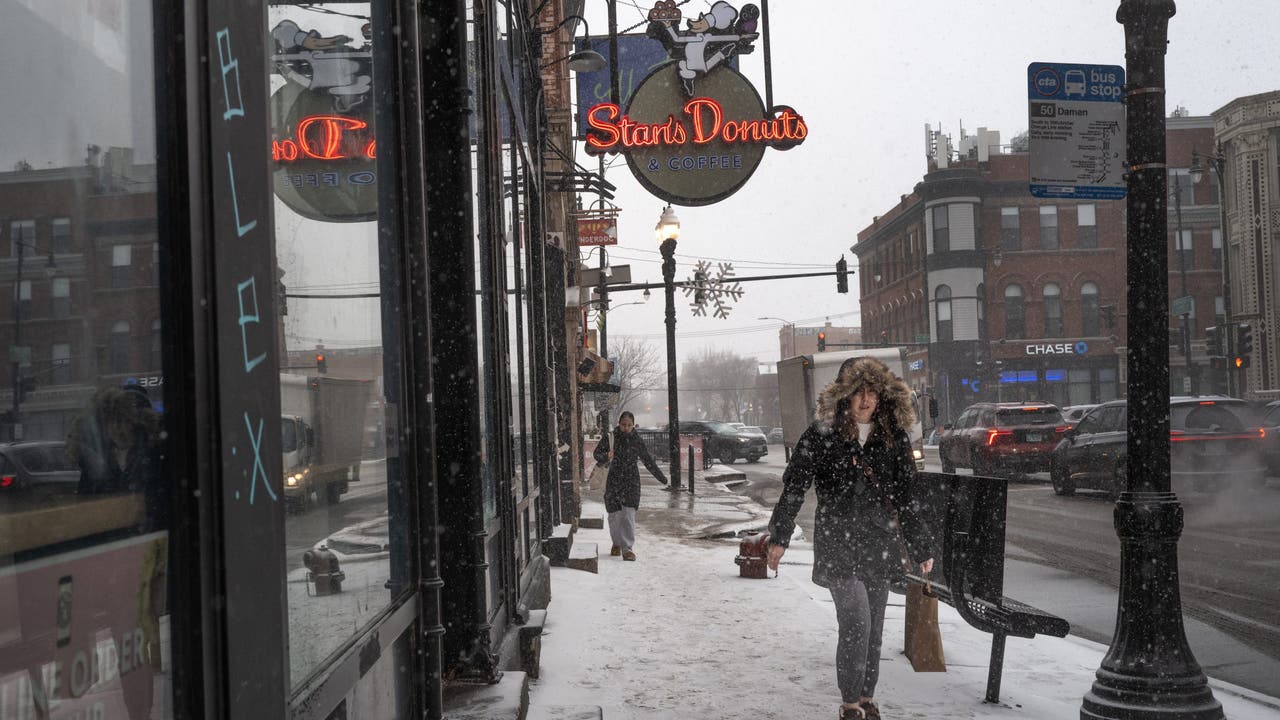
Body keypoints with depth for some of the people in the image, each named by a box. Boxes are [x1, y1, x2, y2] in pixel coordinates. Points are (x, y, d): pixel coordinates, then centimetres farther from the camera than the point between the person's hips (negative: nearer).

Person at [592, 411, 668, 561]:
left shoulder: (637, 441, 3)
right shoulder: (609, 437, -1)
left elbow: (648, 461, 13)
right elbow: (596, 454, -2)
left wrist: (661, 477, 19)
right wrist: (605, 457, -25)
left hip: (631, 481, 0)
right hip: (614, 479, 0)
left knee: (628, 513, -12)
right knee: (614, 514, 3)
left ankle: (627, 548, -11)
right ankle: (617, 543, 27)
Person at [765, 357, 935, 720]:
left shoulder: (893, 438, 5)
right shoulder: (821, 435, -5)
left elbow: (904, 499, 12)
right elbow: (794, 488, -1)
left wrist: (921, 549, 13)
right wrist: (779, 537, -3)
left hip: (880, 546, 4)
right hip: (837, 544, -4)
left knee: (873, 629, 10)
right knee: (856, 624, -12)